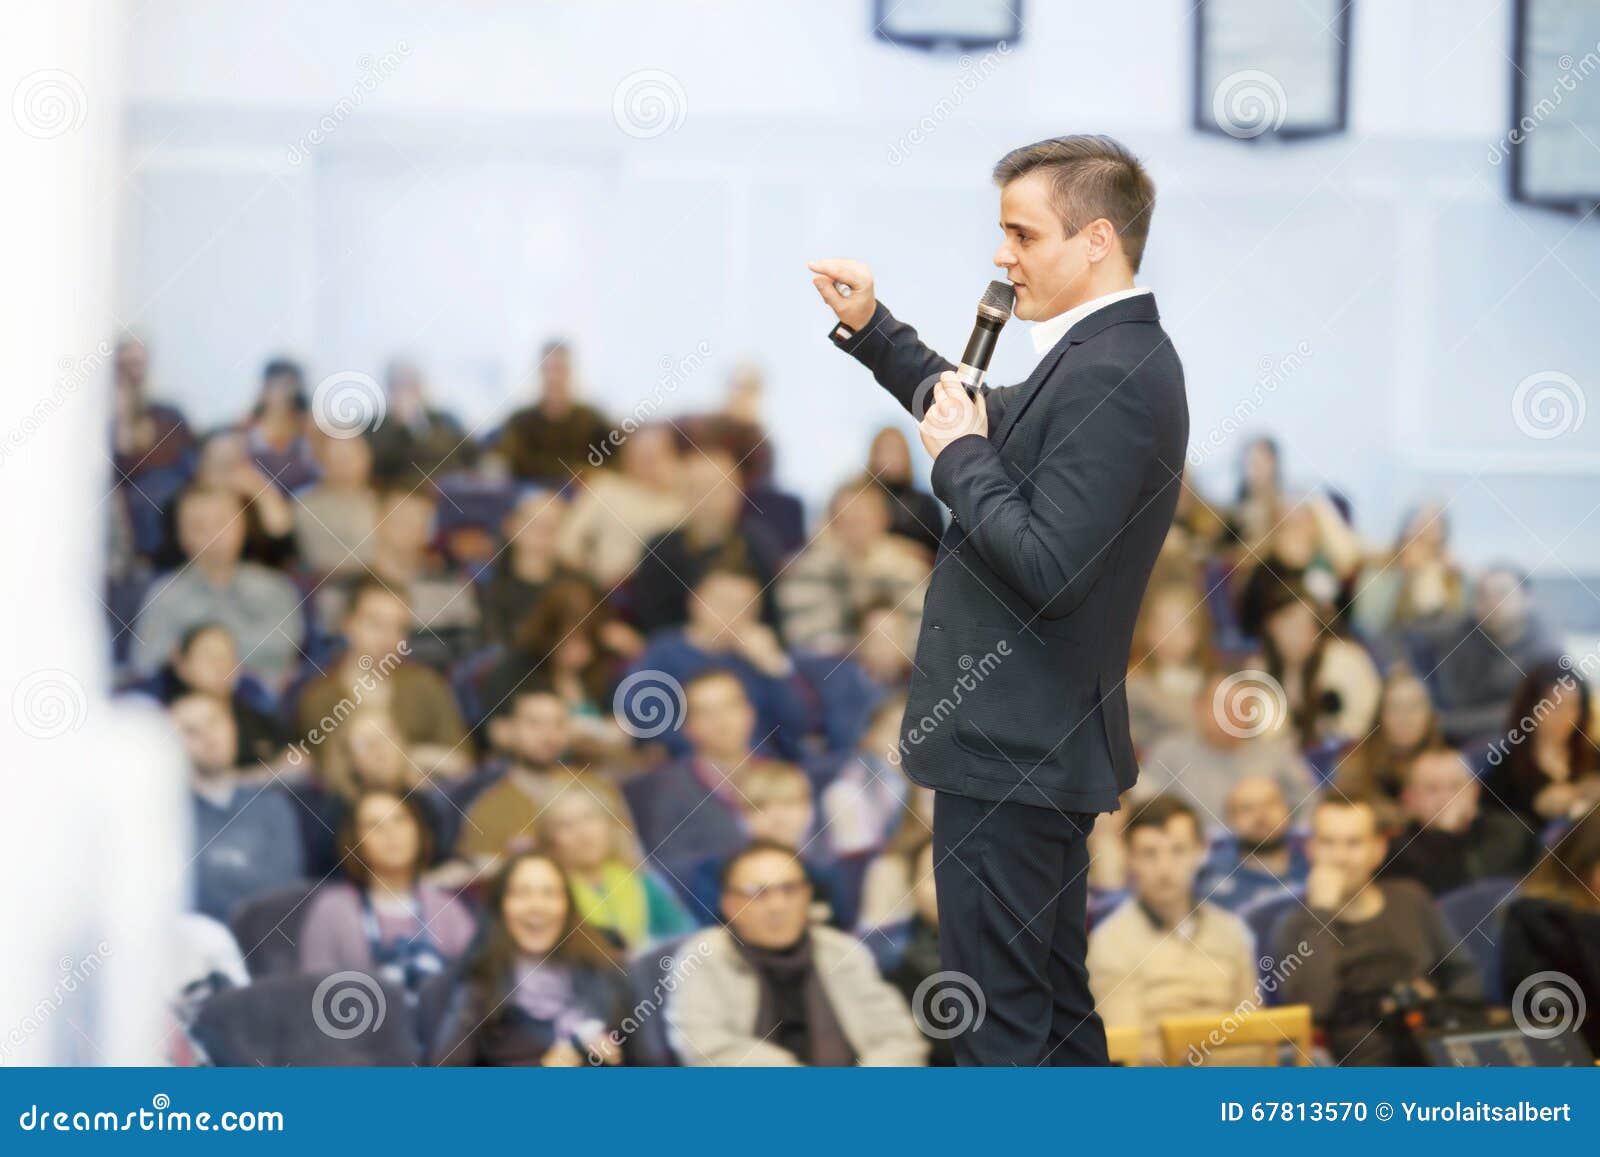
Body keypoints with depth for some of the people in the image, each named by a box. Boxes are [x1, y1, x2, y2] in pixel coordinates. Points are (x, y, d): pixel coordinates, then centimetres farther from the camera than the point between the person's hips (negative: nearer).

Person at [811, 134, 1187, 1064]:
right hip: (1039, 741, 11)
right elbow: (990, 418, 28)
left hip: (1013, 753, -11)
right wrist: (870, 329, 21)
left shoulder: (1111, 377, -22)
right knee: (1057, 1006, 19)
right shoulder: (1113, 357, 10)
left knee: (1002, 1021, -5)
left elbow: (1046, 568, -28)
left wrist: (962, 455, -14)